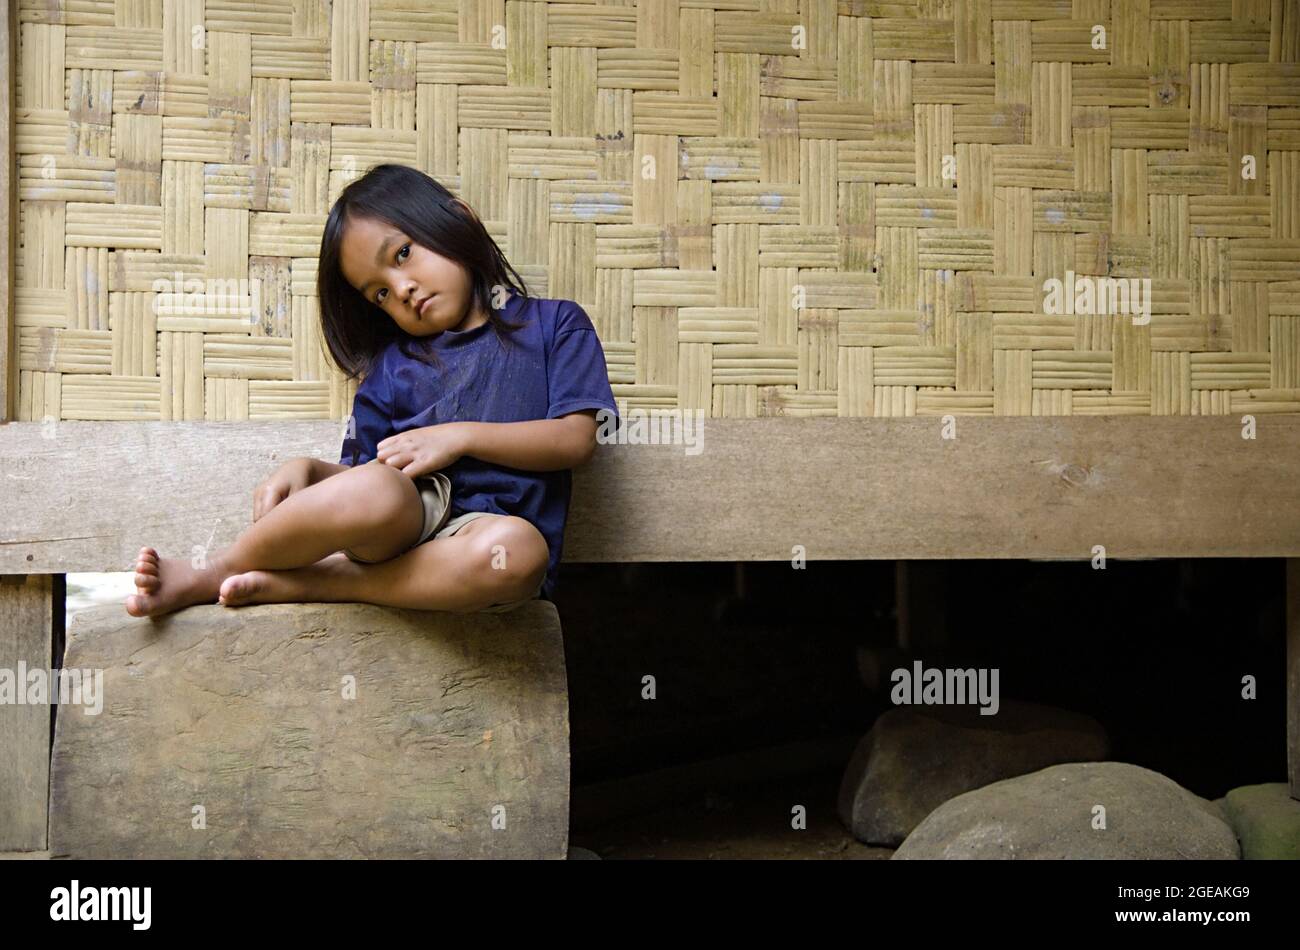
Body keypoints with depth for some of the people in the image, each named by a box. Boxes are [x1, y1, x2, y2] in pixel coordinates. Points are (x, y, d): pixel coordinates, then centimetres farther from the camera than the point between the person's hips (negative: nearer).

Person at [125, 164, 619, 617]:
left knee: (518, 550, -40)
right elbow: (362, 476, 19)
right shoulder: (394, 362, 24)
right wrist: (307, 468, -2)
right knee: (374, 489, -37)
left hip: (493, 525, -1)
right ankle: (212, 570, -14)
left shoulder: (553, 324, 15)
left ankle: (291, 585, -26)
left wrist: (461, 436, -4)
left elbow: (577, 438, 2)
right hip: (409, 509, 1)